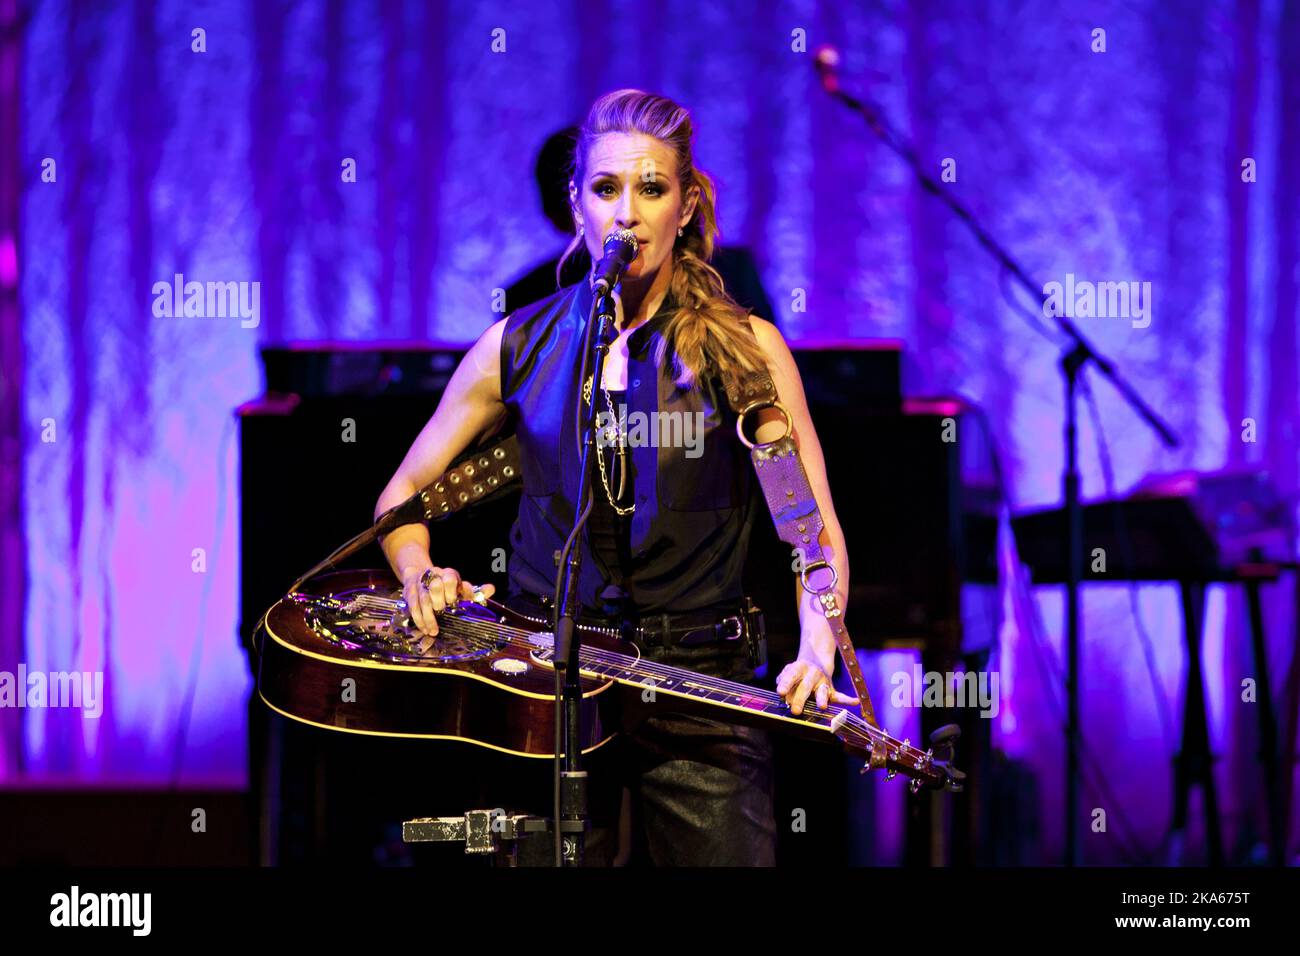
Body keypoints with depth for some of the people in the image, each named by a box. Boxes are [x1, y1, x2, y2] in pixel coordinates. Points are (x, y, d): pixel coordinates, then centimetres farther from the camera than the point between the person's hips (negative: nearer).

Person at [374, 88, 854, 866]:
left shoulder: (745, 350, 1)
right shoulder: (519, 348, 6)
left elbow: (816, 536, -2)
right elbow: (403, 496, 16)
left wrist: (816, 655, -19)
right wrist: (423, 577, -5)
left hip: (697, 684, -1)